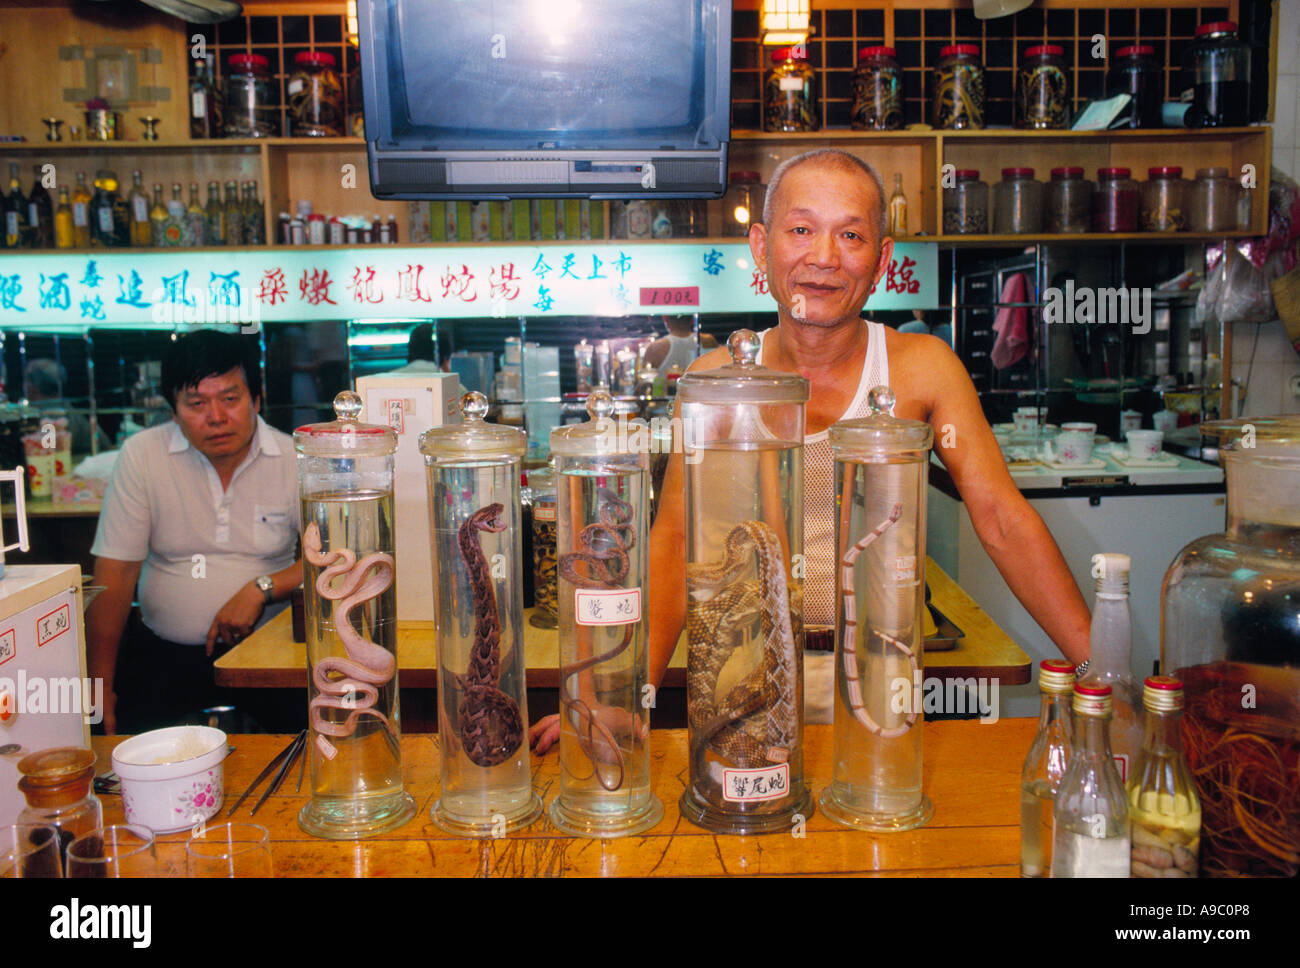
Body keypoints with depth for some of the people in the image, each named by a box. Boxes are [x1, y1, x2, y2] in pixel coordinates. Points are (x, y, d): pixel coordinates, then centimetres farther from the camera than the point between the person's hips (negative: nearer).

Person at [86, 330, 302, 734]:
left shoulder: (296, 459, -2)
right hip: (164, 652, 1)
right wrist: (100, 686, -8)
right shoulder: (142, 455, -1)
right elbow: (114, 575, -2)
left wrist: (261, 589, -17)